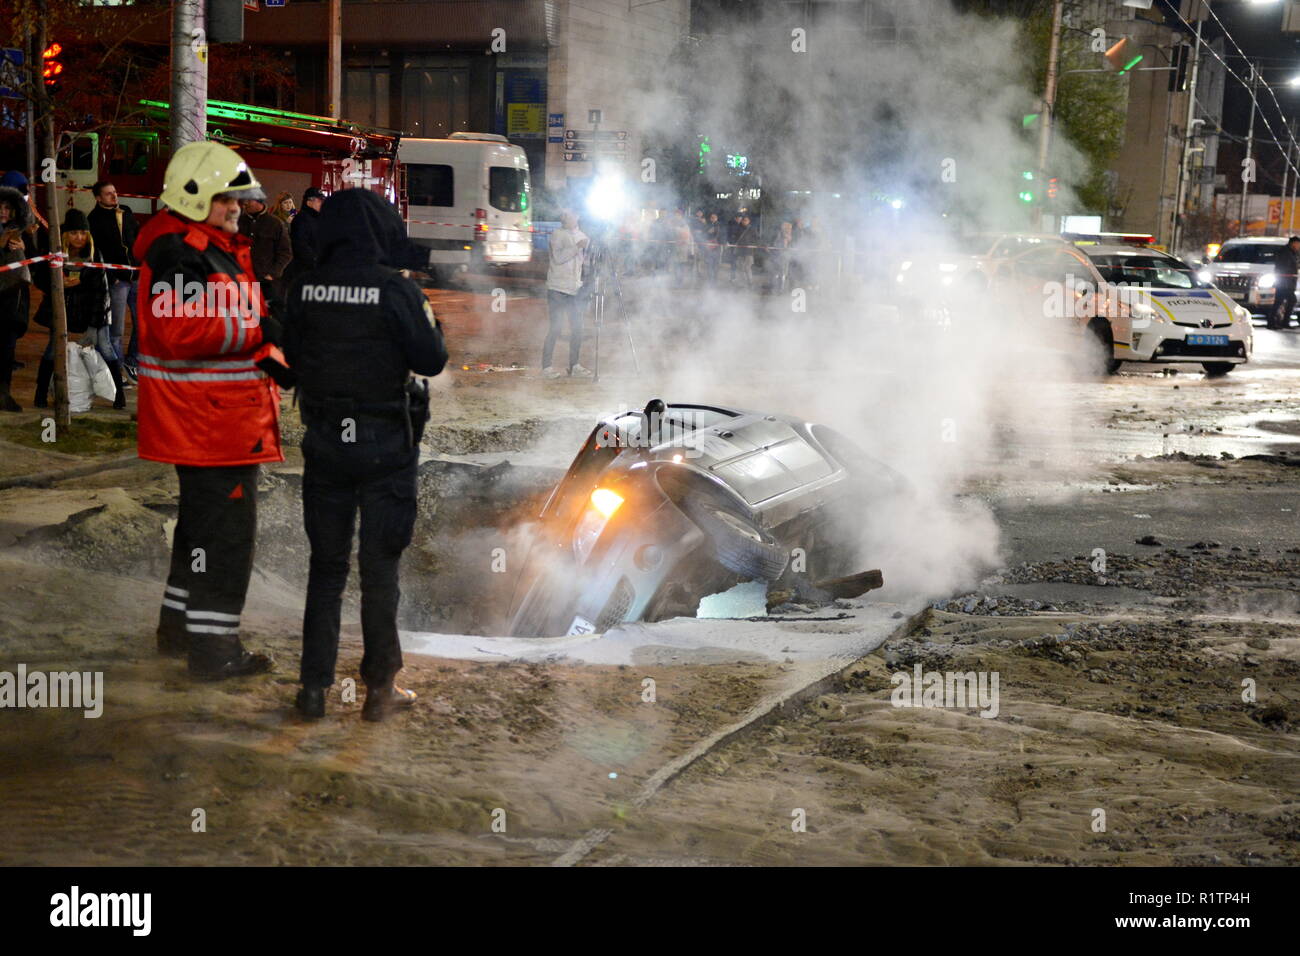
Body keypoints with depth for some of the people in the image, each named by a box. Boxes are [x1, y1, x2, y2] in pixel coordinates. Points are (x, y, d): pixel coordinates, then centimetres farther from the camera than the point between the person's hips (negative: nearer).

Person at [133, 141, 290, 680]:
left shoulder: (214, 247, 19)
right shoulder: (180, 252, -17)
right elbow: (176, 329, -29)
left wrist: (267, 359, 14)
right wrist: (258, 331, -27)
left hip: (220, 413, 11)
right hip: (210, 418, -11)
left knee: (204, 520, 21)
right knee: (227, 528, -7)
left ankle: (178, 626, 33)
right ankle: (212, 649, -1)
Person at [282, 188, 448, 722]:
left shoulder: (304, 288, -2)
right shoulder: (396, 291, -14)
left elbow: (293, 354, 9)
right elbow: (430, 361, -9)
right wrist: (431, 323, 9)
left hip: (324, 441, 3)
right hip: (385, 443, -3)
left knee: (325, 565, 12)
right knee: (380, 567, 7)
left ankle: (314, 687, 13)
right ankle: (379, 687, 13)